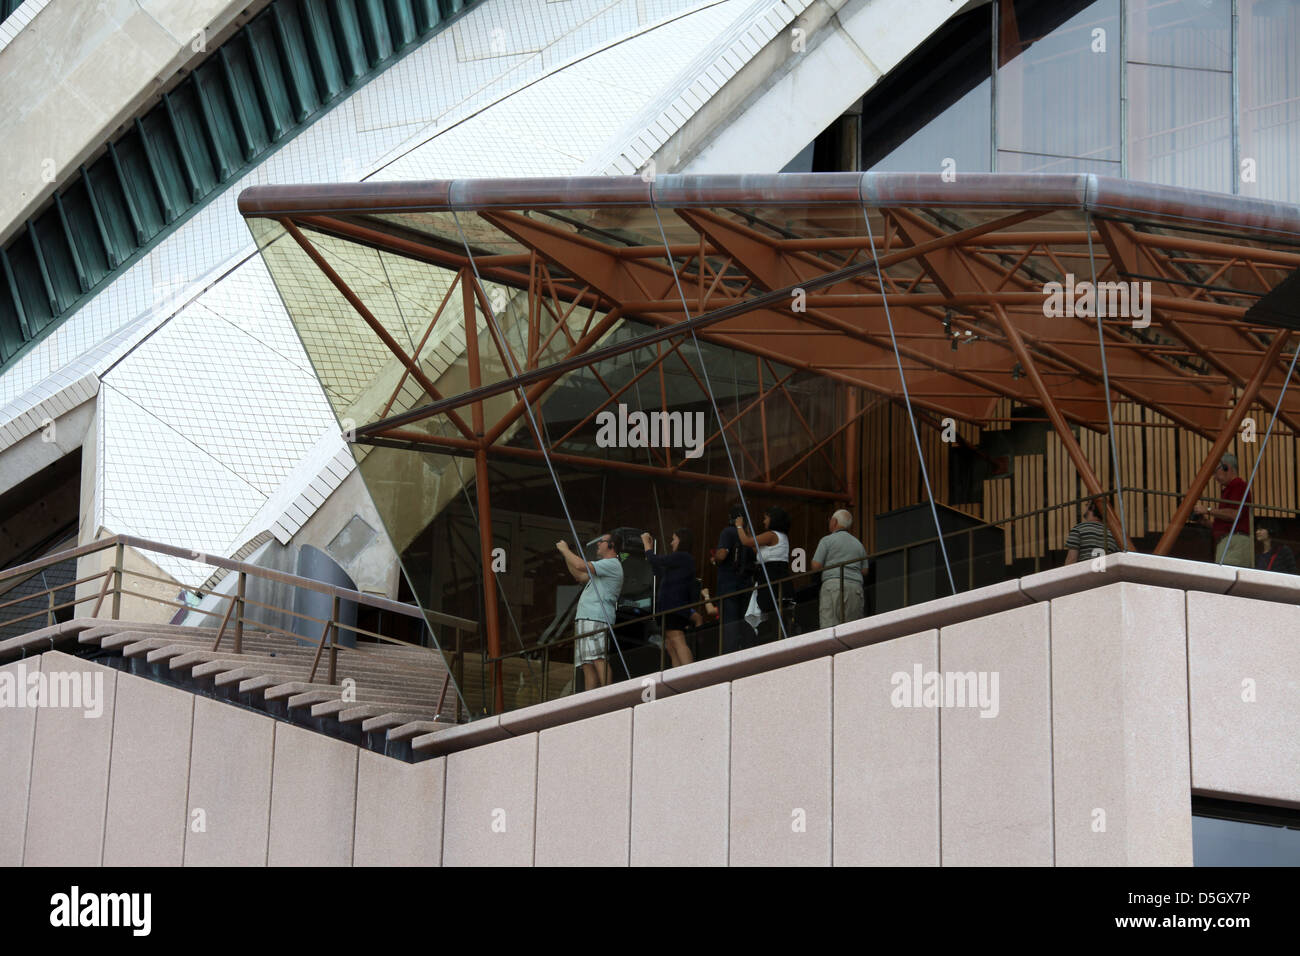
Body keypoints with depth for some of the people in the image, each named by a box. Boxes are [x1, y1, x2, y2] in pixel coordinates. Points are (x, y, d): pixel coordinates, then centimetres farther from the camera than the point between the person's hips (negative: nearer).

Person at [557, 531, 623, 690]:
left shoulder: (612, 564, -4)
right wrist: (567, 555, 29)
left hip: (597, 619, -10)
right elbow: (580, 577, 35)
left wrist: (565, 550, 0)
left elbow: (581, 566, -15)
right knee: (587, 664, 3)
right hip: (586, 619, 10)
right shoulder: (605, 567, 30)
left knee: (598, 659, -22)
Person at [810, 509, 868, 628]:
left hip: (833, 584, -5)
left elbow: (816, 566, -1)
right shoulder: (858, 544, 20)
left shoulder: (827, 540, 5)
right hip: (856, 586, 5)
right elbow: (864, 570, 16)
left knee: (829, 627, -12)